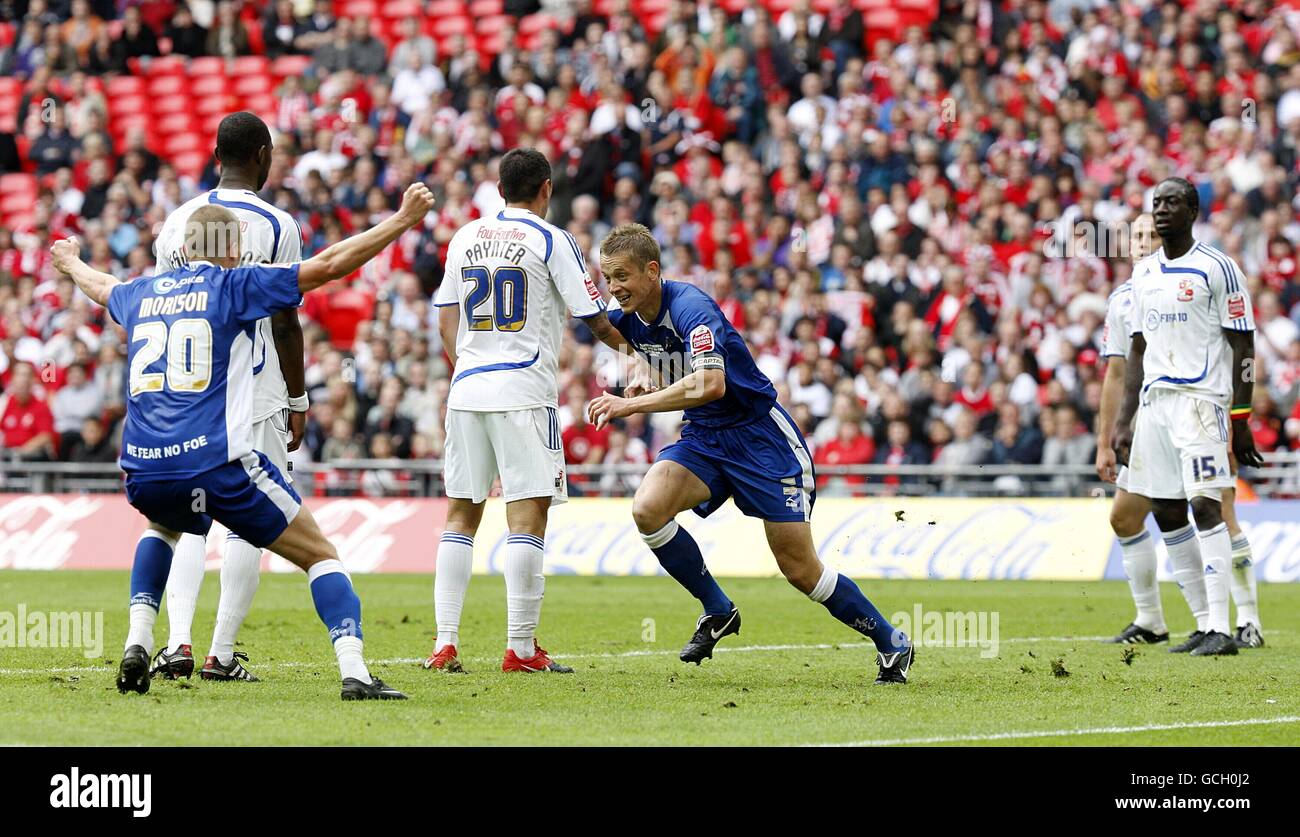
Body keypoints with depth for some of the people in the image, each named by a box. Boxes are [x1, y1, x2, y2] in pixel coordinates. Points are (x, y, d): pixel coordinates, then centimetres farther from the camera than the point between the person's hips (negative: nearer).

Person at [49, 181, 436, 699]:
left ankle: (137, 644, 20)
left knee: (163, 528, 40)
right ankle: (354, 673, -14)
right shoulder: (233, 286, 4)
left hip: (143, 471, 5)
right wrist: (404, 219, 4)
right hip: (217, 463, -5)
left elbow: (103, 287, 44)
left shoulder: (143, 294, 19)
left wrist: (72, 264, 67)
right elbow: (329, 265, -2)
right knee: (319, 554, 5)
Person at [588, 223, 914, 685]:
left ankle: (891, 642, 14)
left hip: (761, 435, -7)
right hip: (703, 438, 7)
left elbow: (711, 384, -40)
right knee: (648, 507, -22)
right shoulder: (628, 317, -1)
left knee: (800, 569, -7)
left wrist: (631, 404, -39)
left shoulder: (691, 308, -25)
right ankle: (717, 611, -3)